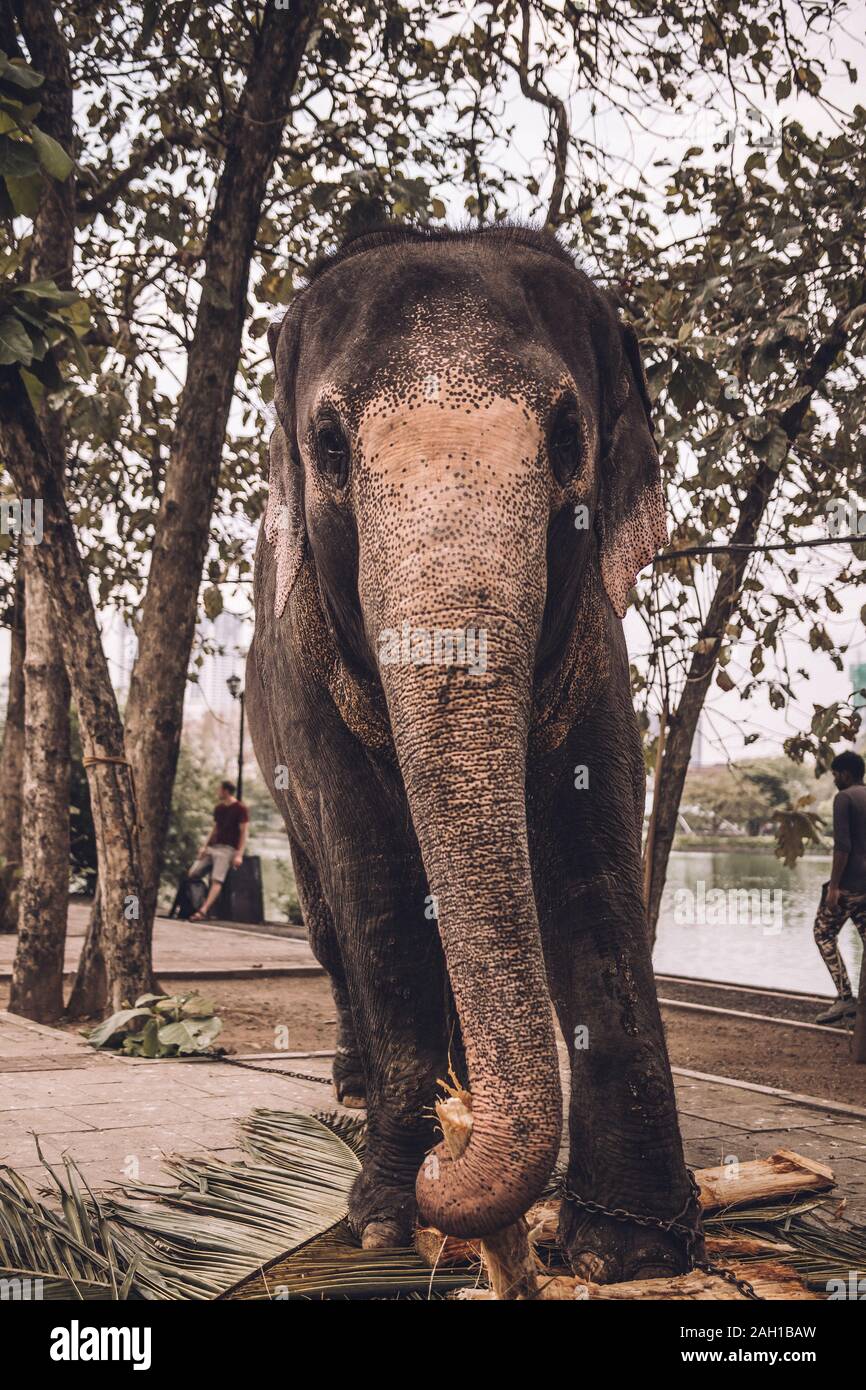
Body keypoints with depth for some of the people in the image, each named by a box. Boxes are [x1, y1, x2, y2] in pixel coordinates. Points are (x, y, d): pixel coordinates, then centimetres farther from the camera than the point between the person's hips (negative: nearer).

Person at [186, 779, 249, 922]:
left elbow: (243, 833, -9)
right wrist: (205, 846, 9)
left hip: (228, 848, -8)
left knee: (217, 880, -22)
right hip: (212, 846, 8)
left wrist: (239, 855, -18)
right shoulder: (218, 808, 17)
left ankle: (202, 911, -34)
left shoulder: (240, 809, -5)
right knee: (192, 874, -4)